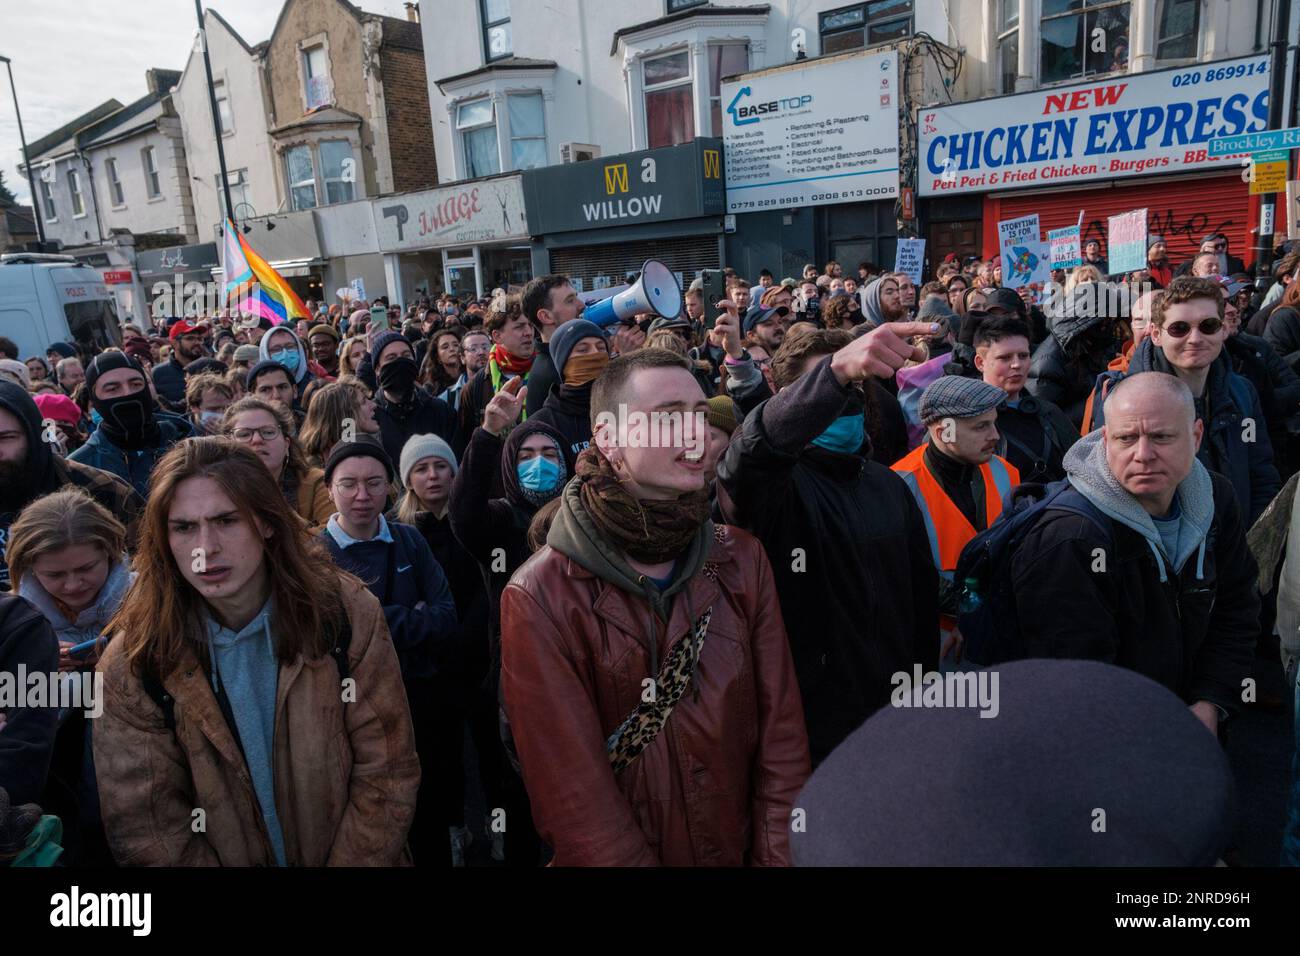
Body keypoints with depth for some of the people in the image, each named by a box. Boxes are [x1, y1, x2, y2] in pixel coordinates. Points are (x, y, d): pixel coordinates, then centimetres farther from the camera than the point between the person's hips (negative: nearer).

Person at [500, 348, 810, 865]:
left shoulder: (742, 560, -8)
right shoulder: (539, 598, -19)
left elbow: (781, 737, -8)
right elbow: (574, 796, -19)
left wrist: (777, 856, -14)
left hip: (740, 849, 3)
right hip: (617, 854, -3)